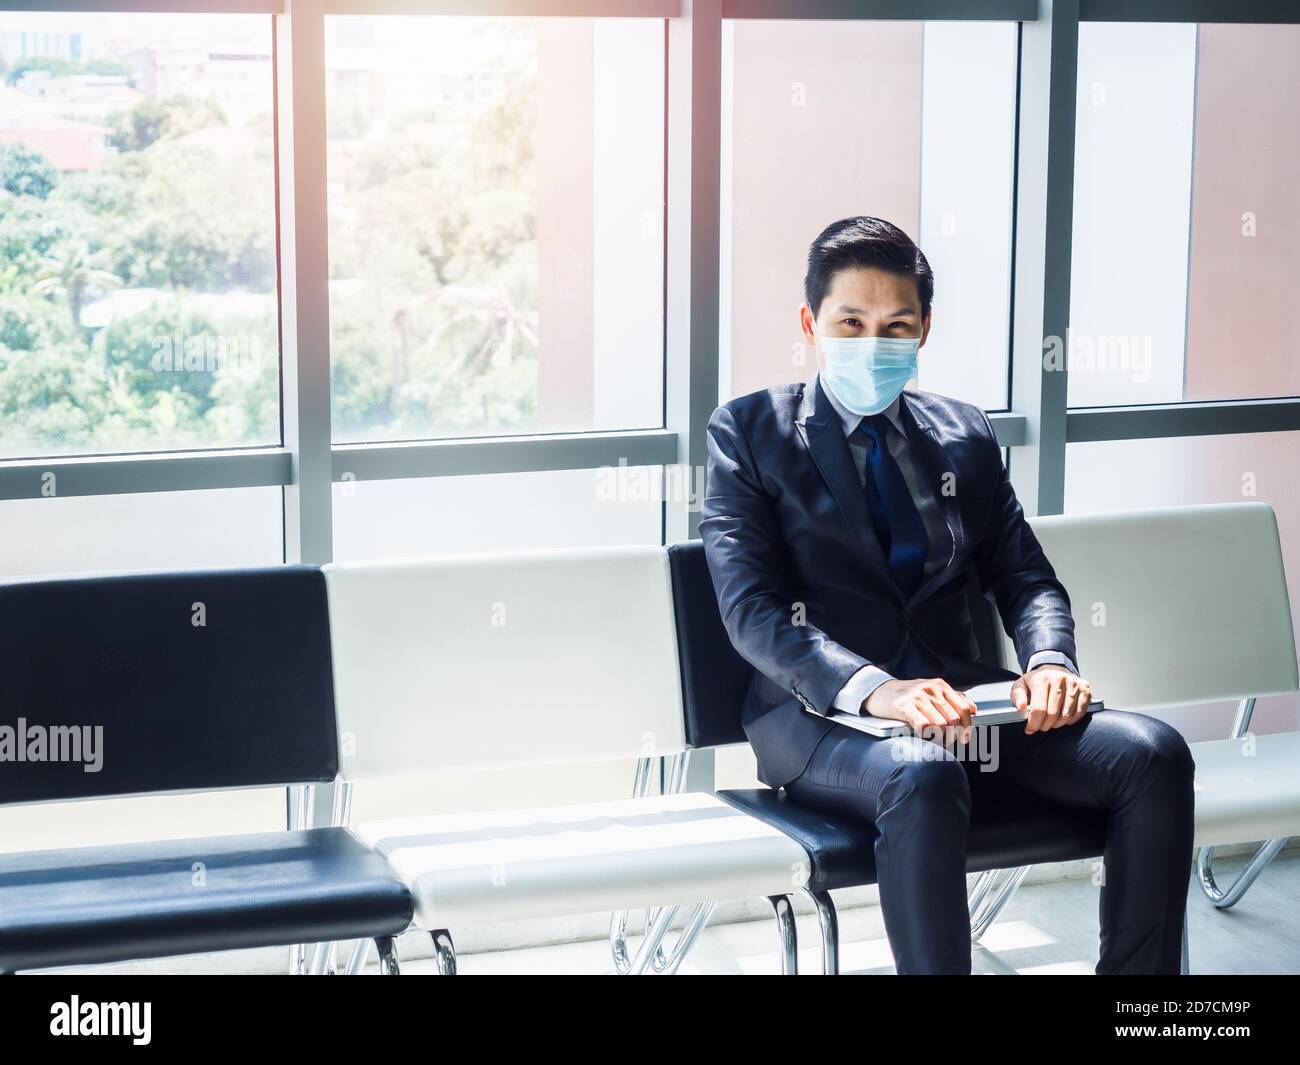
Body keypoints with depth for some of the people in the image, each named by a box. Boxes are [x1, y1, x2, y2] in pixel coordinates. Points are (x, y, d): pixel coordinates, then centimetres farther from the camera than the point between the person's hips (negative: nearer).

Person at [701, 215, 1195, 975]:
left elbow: (1027, 577, 15)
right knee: (921, 777, -39)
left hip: (963, 691, 5)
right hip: (821, 712, -4)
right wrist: (873, 689, -26)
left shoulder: (965, 436, 18)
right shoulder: (750, 431, 4)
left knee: (1153, 754, -20)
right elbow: (753, 608, -8)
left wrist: (1049, 660, -10)